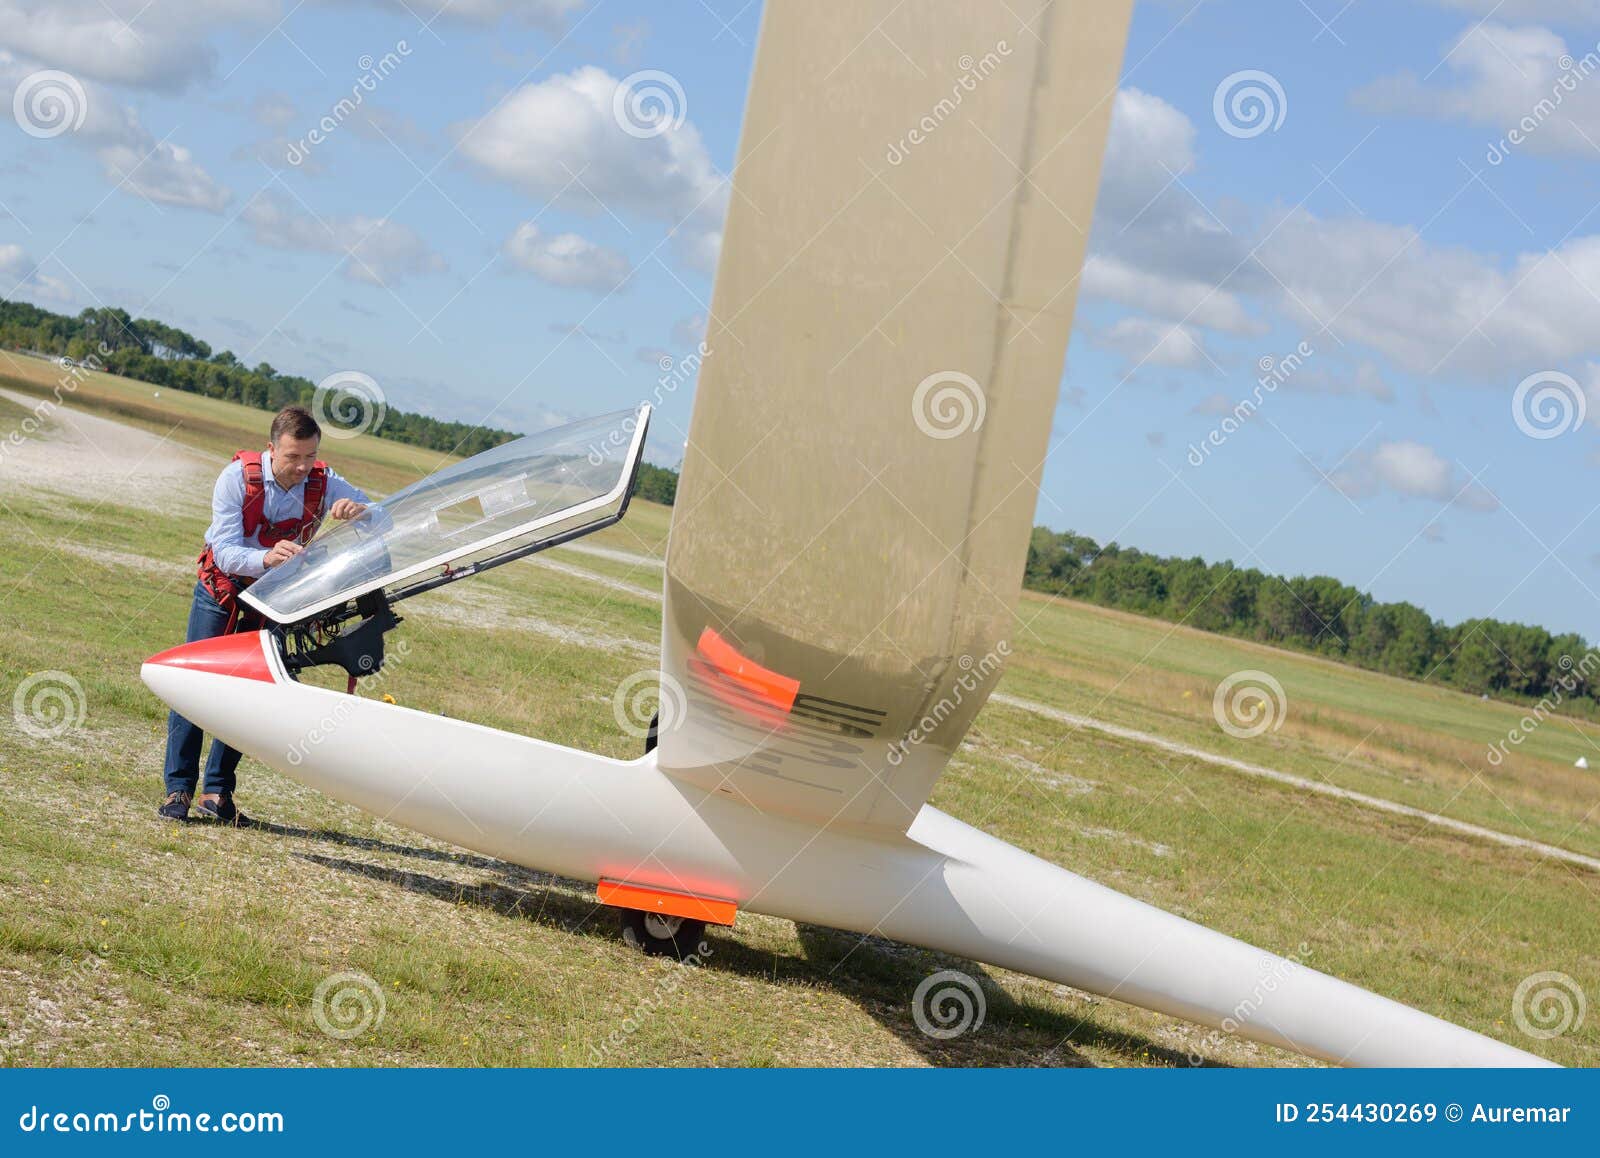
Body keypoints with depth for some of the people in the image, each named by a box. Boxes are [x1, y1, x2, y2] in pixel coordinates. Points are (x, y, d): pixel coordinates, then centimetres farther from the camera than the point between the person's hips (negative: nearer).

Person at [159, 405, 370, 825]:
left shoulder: (324, 483, -19)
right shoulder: (238, 476, -25)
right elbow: (224, 552, -30)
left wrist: (358, 510, -46)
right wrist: (266, 558, -50)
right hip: (221, 589, -2)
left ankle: (217, 792, 8)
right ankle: (178, 789, 0)